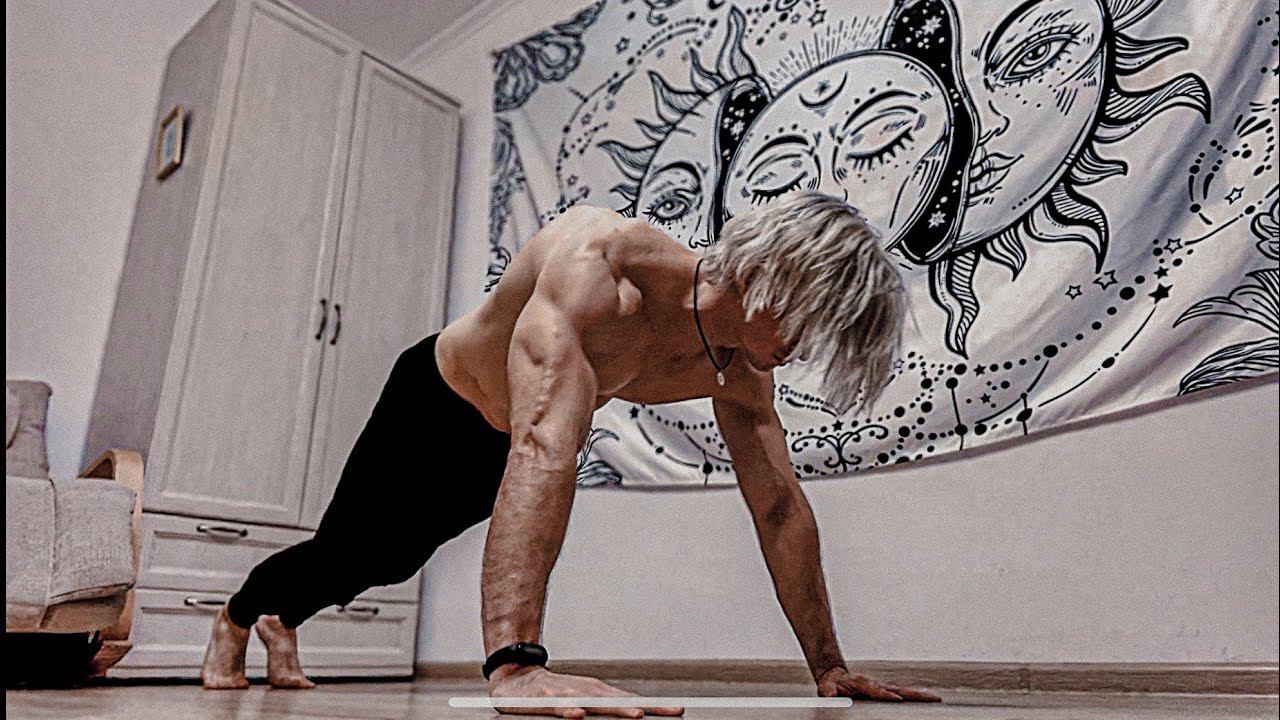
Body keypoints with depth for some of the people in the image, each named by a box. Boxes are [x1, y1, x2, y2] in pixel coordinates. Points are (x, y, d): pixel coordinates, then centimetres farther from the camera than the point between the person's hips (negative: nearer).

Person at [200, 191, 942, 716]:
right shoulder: (600, 263, -44)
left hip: (501, 447, 6)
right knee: (344, 555, 13)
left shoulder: (739, 369, -22)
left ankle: (280, 618, 57)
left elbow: (781, 507, -15)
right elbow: (545, 450, -55)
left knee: (389, 564, 24)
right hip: (437, 404, -5)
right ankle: (235, 619, 49)